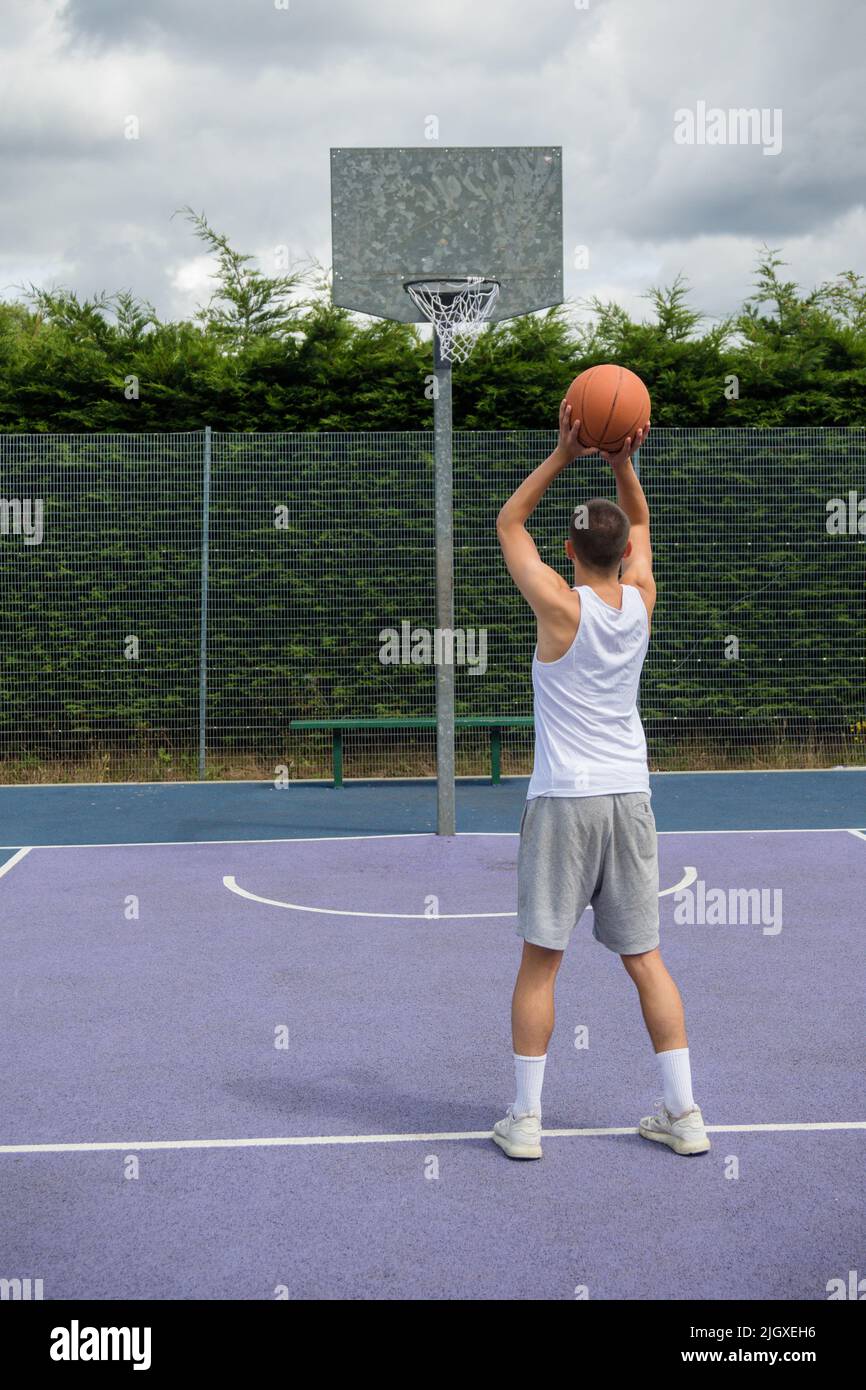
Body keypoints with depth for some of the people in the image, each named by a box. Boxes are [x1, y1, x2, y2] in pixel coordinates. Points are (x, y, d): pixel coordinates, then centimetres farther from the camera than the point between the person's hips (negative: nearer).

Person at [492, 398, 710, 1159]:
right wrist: (623, 462, 6)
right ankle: (683, 1112, 13)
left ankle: (525, 1119, 8)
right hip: (630, 797, 4)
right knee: (644, 956, 11)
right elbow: (641, 523, 21)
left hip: (564, 800, -4)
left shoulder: (561, 606, -10)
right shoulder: (641, 601, 2)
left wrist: (563, 455, 0)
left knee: (540, 960, 3)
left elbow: (509, 522, 4)